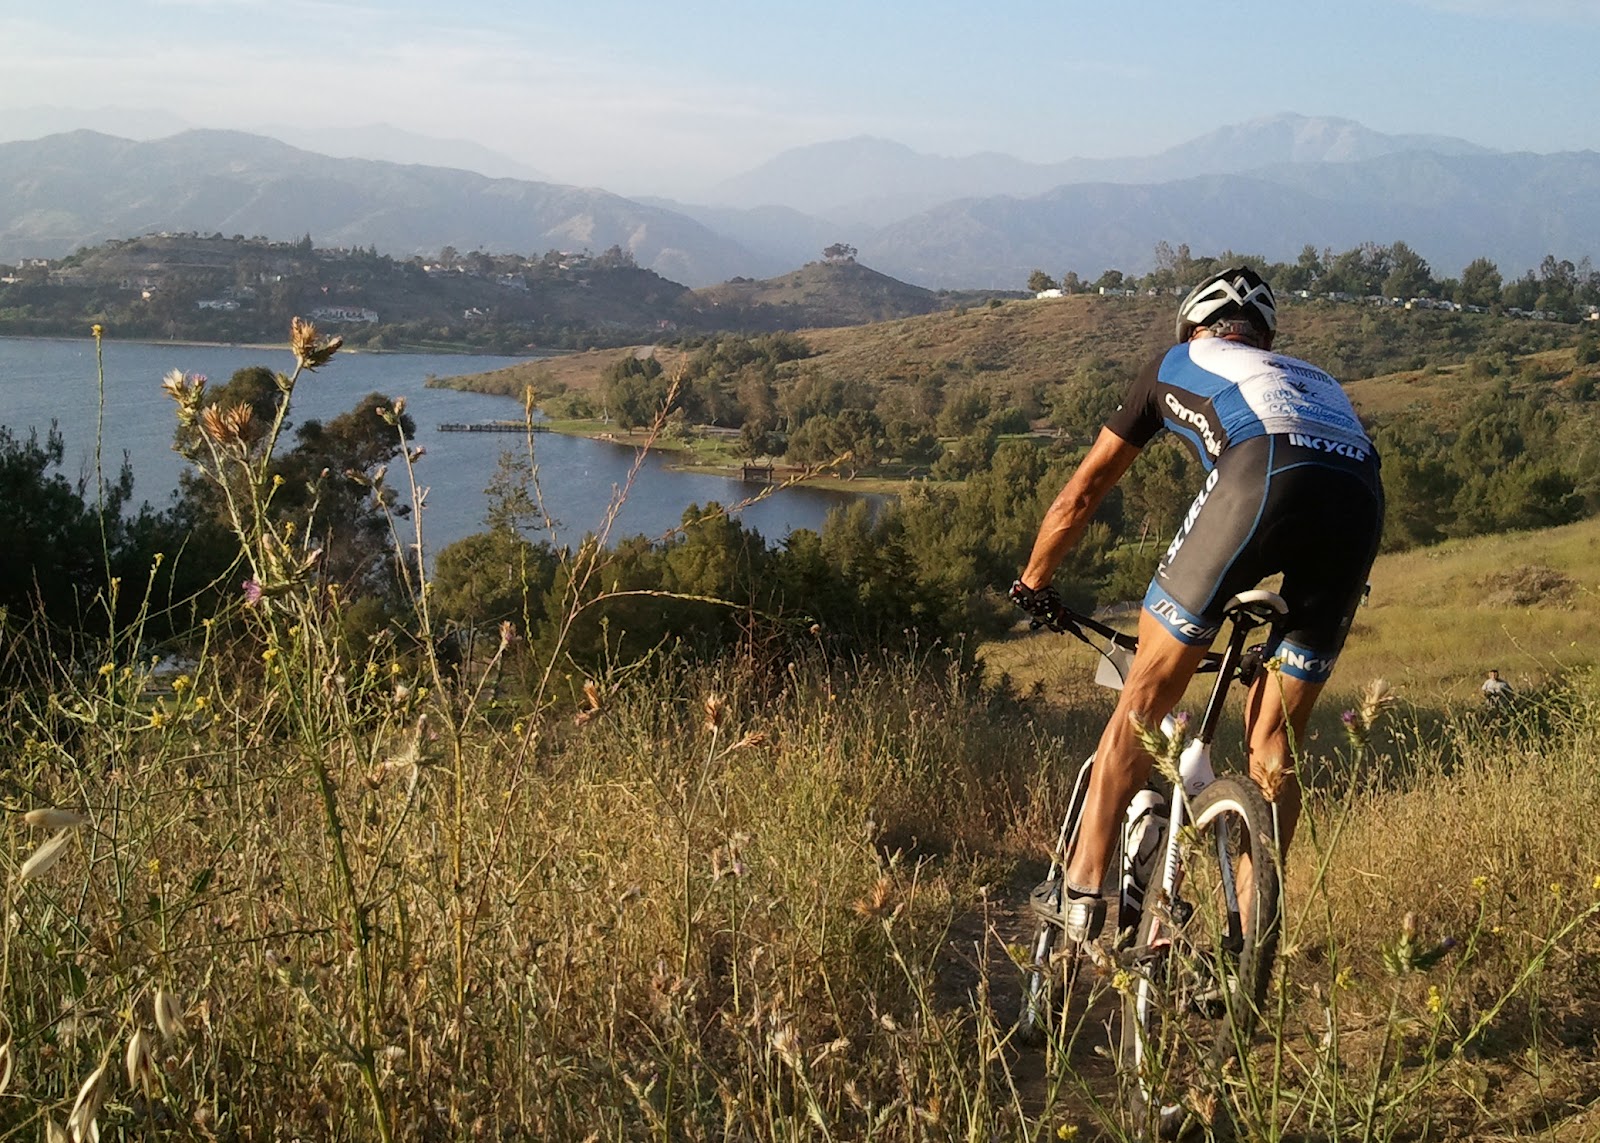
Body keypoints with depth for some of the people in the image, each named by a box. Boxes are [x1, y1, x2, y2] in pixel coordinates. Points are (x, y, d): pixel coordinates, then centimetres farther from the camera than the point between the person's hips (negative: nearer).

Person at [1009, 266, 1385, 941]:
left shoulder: (1177, 364, 33)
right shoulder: (1314, 379, 43)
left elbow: (1081, 494, 36)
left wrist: (1032, 582, 51)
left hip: (1261, 473, -4)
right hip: (1361, 497, 4)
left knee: (1145, 698, 7)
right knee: (1275, 737, 13)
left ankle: (1081, 893, 5)